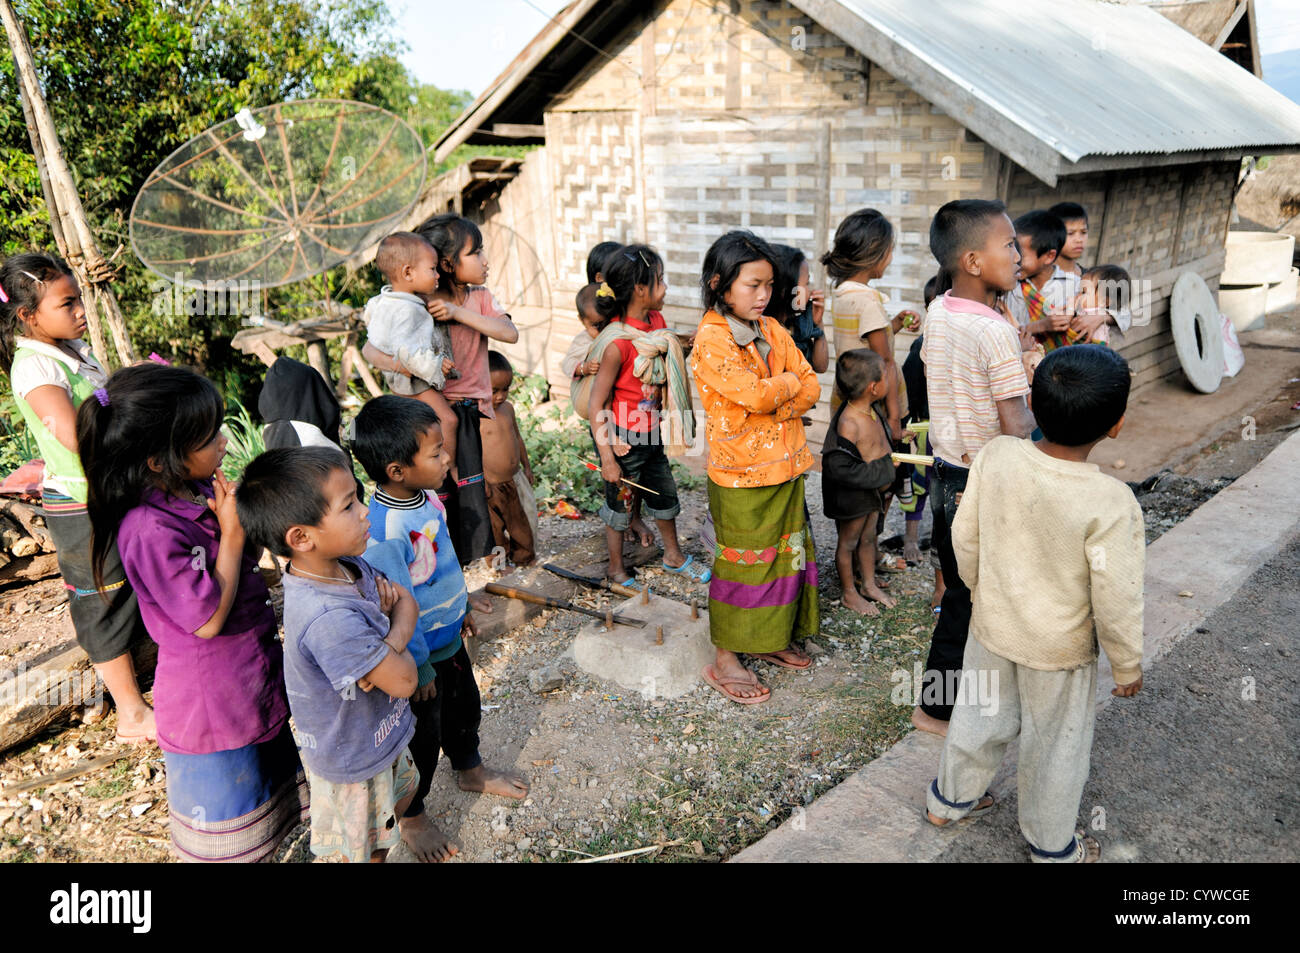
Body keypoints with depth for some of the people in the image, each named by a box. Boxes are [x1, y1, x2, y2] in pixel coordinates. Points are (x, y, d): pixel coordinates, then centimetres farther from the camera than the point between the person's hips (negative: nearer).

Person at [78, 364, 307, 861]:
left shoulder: (199, 489, -4)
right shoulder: (150, 530, -29)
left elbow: (243, 558, 9)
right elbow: (208, 619, -25)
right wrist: (232, 534, -22)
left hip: (253, 674, 8)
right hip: (209, 702, -8)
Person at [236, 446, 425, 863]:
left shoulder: (348, 566, -13)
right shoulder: (330, 620, -40)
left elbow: (407, 601, -1)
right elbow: (403, 680, -30)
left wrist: (391, 639, -21)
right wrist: (395, 648, -10)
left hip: (380, 733, 8)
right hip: (354, 764, -8)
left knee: (399, 798, 33)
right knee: (364, 849, 18)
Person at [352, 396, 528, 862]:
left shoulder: (427, 496, -8)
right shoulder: (382, 531, -35)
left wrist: (460, 609, 20)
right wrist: (419, 669, -18)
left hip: (449, 638, 8)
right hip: (419, 656, -8)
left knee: (465, 708, 28)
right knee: (421, 737, 14)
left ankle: (471, 770, 56)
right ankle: (412, 816, 40)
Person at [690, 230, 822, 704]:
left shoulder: (772, 330, 7)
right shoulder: (711, 340, -16)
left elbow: (811, 388, 4)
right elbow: (756, 396, -25)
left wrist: (773, 398, -14)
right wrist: (789, 381, -7)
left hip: (785, 465, 7)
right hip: (741, 473, -7)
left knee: (784, 553, 16)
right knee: (742, 562, 3)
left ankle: (771, 638, 34)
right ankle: (724, 660, 18)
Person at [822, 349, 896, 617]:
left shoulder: (870, 412, 0)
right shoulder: (848, 423, -30)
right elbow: (839, 467, -32)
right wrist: (879, 478, -25)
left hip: (874, 488, 8)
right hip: (851, 494, -8)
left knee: (868, 537, 22)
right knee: (848, 542, 10)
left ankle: (869, 585, 39)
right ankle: (849, 594, 26)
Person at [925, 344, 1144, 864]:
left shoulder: (995, 455, -19)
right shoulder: (1111, 503, -30)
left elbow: (965, 537, -6)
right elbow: (1116, 600, -21)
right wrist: (1128, 666, -3)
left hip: (991, 625, 4)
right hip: (1059, 648, -4)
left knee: (980, 715, 27)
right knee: (1056, 746, 20)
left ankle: (949, 799, 49)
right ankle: (1051, 846, 42)